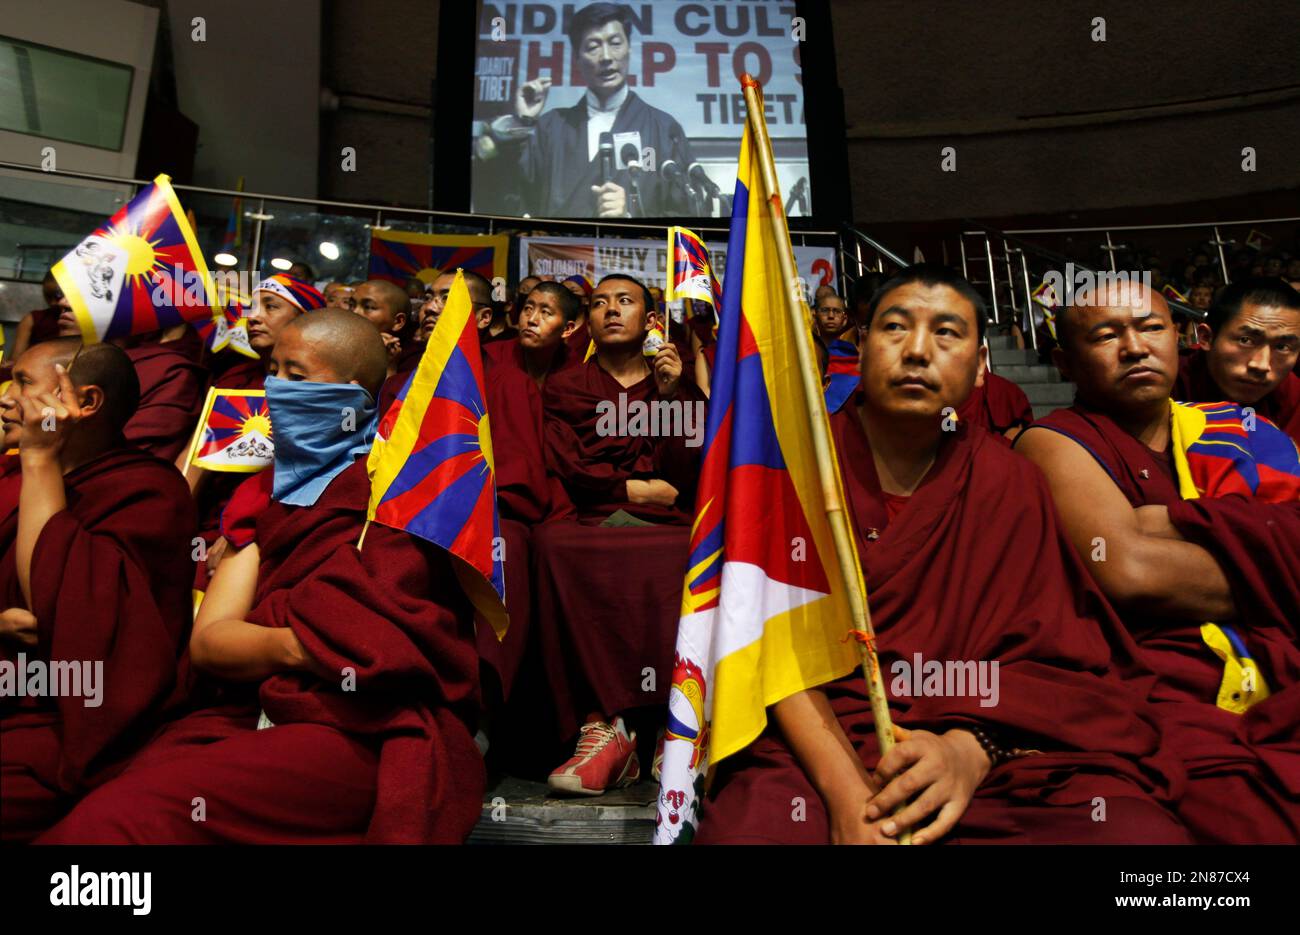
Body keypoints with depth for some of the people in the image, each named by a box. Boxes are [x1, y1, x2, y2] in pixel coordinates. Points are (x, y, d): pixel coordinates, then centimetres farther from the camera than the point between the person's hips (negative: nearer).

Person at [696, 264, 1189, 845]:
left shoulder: (1010, 485, 9)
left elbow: (1044, 654, 2)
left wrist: (970, 748, -19)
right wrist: (846, 789, -22)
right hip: (813, 747, -2)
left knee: (1141, 827, -24)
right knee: (756, 820, -33)